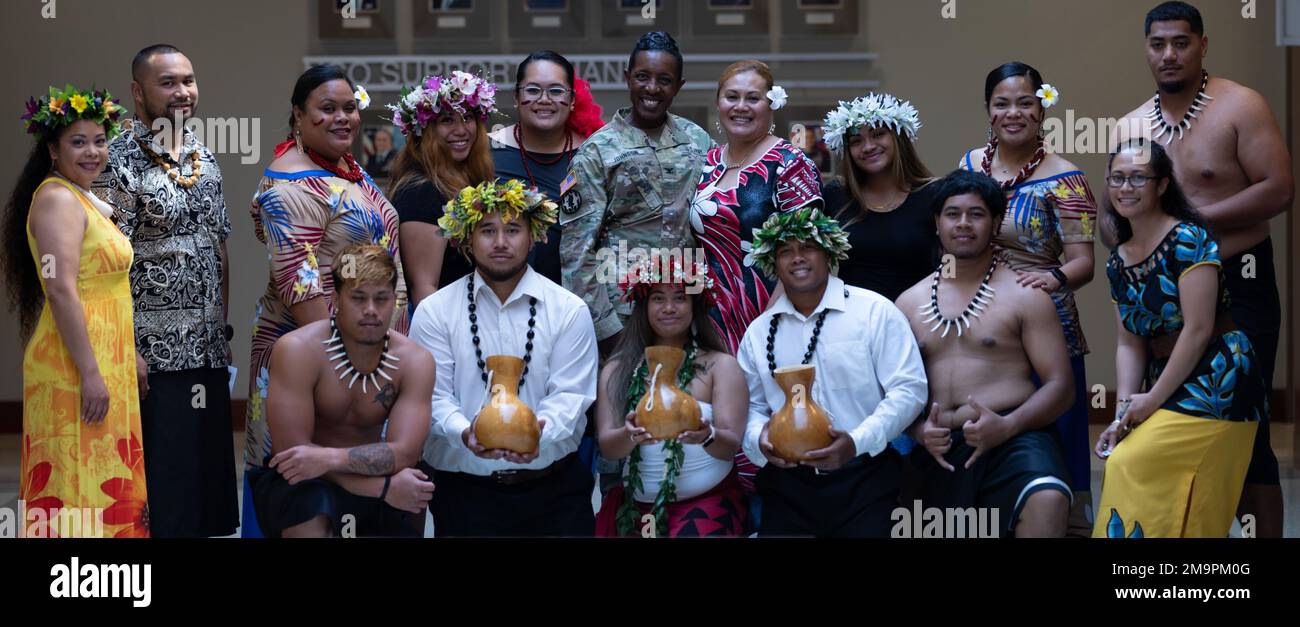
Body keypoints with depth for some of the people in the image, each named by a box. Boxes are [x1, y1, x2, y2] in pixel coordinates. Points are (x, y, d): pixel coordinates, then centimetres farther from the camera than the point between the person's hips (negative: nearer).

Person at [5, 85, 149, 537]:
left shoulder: (83, 199, 18)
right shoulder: (58, 199, -13)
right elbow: (61, 291, -21)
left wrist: (130, 358, 21)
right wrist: (90, 373, -24)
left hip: (104, 360, 10)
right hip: (77, 365, -10)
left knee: (103, 482, 12)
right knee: (79, 484, -7)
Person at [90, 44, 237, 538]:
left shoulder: (205, 158, 12)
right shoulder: (118, 163, -10)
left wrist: (223, 327, 14)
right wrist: (127, 349, -18)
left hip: (208, 351, 7)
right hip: (153, 354, -7)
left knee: (207, 474, 11)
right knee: (158, 483, -2)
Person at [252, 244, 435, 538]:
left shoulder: (414, 361, -7)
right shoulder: (297, 350, -16)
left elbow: (403, 454, -18)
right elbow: (291, 450, -22)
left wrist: (328, 458, -33)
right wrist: (384, 486, -27)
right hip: (298, 484, -3)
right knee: (310, 503, -35)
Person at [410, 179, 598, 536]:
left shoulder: (569, 311, 1)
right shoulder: (434, 312, 1)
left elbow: (569, 394, -6)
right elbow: (434, 395, -5)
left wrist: (538, 433, -26)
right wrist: (465, 434, -25)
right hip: (465, 490, -1)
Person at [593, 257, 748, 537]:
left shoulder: (721, 365, 0)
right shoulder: (617, 369, 5)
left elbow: (730, 446, -7)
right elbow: (607, 446, -2)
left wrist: (707, 437, -29)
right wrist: (631, 436, -24)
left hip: (706, 505, -2)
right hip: (633, 508, 2)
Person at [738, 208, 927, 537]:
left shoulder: (875, 311, -2)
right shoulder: (758, 332, 10)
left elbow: (908, 389, -7)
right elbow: (751, 405, 12)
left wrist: (857, 442, -18)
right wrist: (759, 439, -11)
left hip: (864, 476, -3)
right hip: (787, 480, 3)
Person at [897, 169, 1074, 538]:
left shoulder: (1023, 295, 4)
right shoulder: (909, 303, 17)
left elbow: (1060, 386, -1)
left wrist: (1006, 426, -18)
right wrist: (919, 430, -7)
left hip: (1014, 438, -4)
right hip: (940, 452, 4)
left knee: (1046, 500, -35)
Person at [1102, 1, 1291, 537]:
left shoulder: (1239, 106, -6)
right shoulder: (1130, 127, 10)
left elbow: (1279, 189, -15)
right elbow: (1109, 215, 17)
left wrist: (1195, 220, -16)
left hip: (1239, 290, -6)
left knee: (1244, 432, -6)